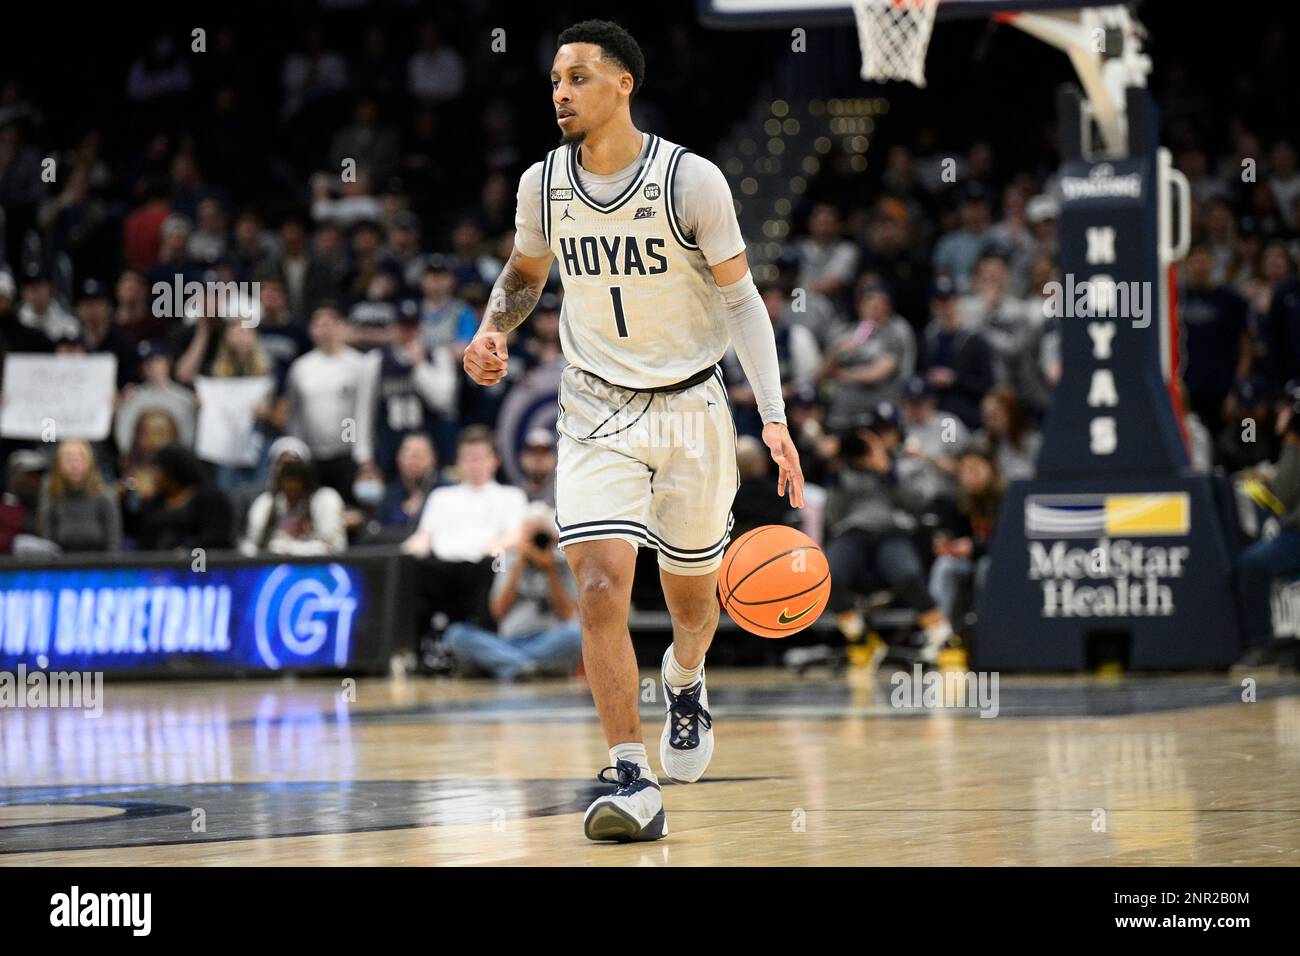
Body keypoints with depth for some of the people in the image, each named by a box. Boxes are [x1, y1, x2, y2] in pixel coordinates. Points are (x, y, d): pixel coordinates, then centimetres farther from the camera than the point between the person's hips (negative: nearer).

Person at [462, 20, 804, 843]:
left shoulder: (692, 181, -14)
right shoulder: (544, 184, -4)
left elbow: (741, 298, -8)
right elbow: (525, 273, 16)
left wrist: (775, 416, -17)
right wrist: (492, 332, -6)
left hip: (691, 405, -1)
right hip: (597, 411, 1)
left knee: (693, 592, 15)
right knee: (600, 586, -18)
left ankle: (686, 680, 51)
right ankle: (634, 784, -16)